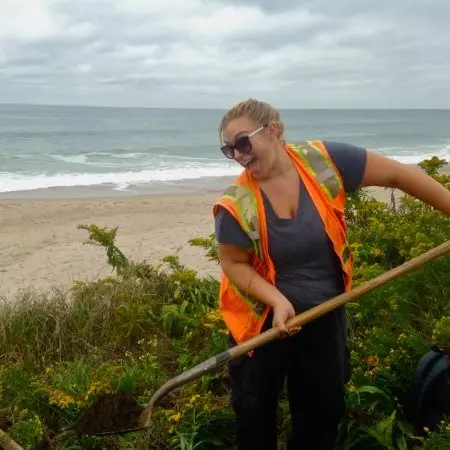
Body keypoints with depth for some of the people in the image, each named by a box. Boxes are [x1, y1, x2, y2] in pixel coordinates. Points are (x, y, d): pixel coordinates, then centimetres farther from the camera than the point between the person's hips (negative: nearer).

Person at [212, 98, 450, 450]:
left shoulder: (324, 161, -17)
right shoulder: (237, 204, -20)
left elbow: (399, 175, -10)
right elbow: (233, 264, -12)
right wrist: (278, 300, -25)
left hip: (324, 314, 2)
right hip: (264, 318, -2)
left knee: (323, 408, 18)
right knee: (255, 411, 14)